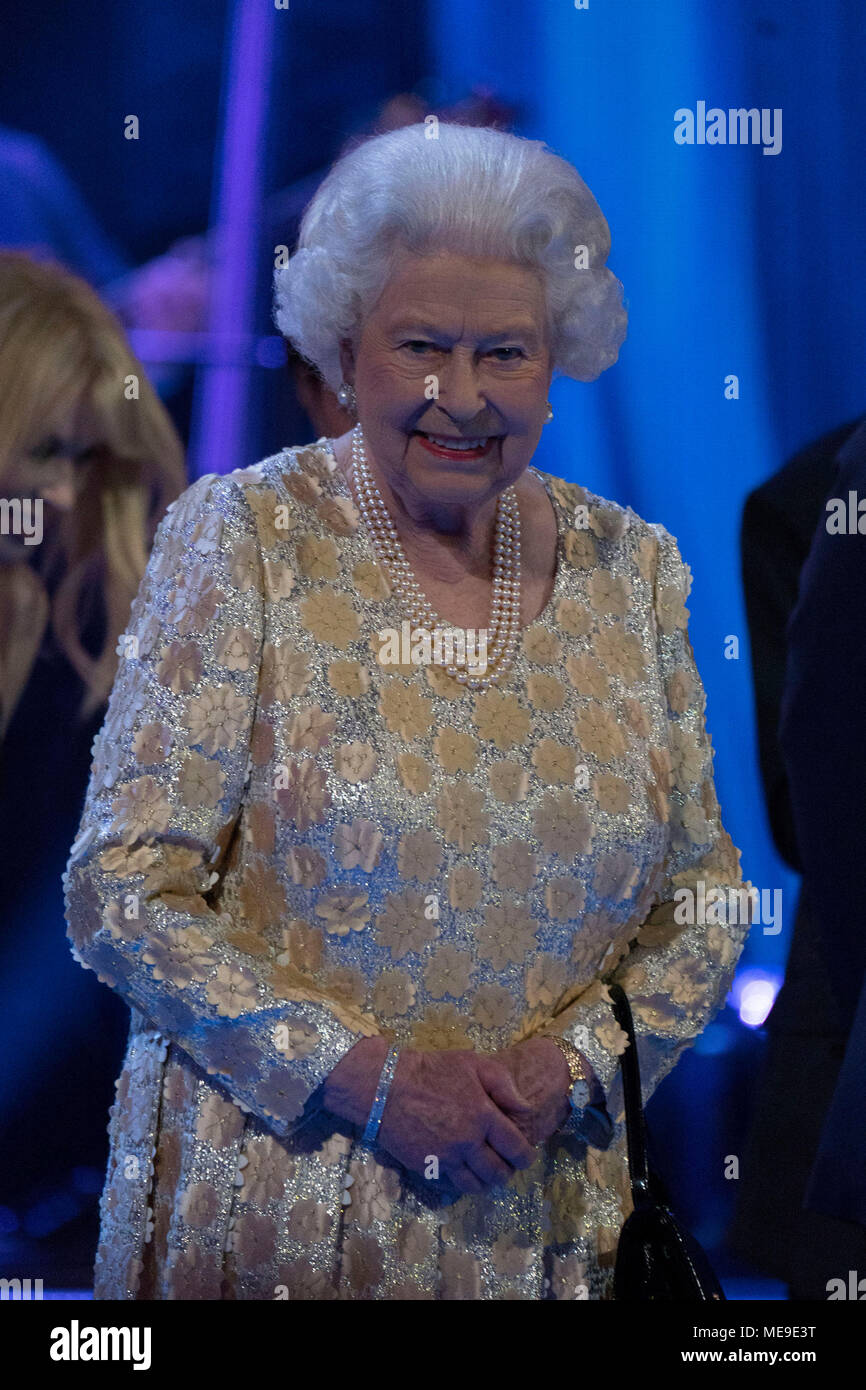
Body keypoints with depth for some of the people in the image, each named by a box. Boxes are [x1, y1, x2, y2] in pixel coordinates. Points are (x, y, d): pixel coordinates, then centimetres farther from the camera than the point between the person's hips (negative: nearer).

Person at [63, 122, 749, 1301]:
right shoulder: (244, 539, -7)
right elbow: (122, 892, -10)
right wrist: (358, 1073, -18)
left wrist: (572, 1059, -9)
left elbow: (704, 896, 8)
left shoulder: (630, 570, 2)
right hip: (264, 1201, -2)